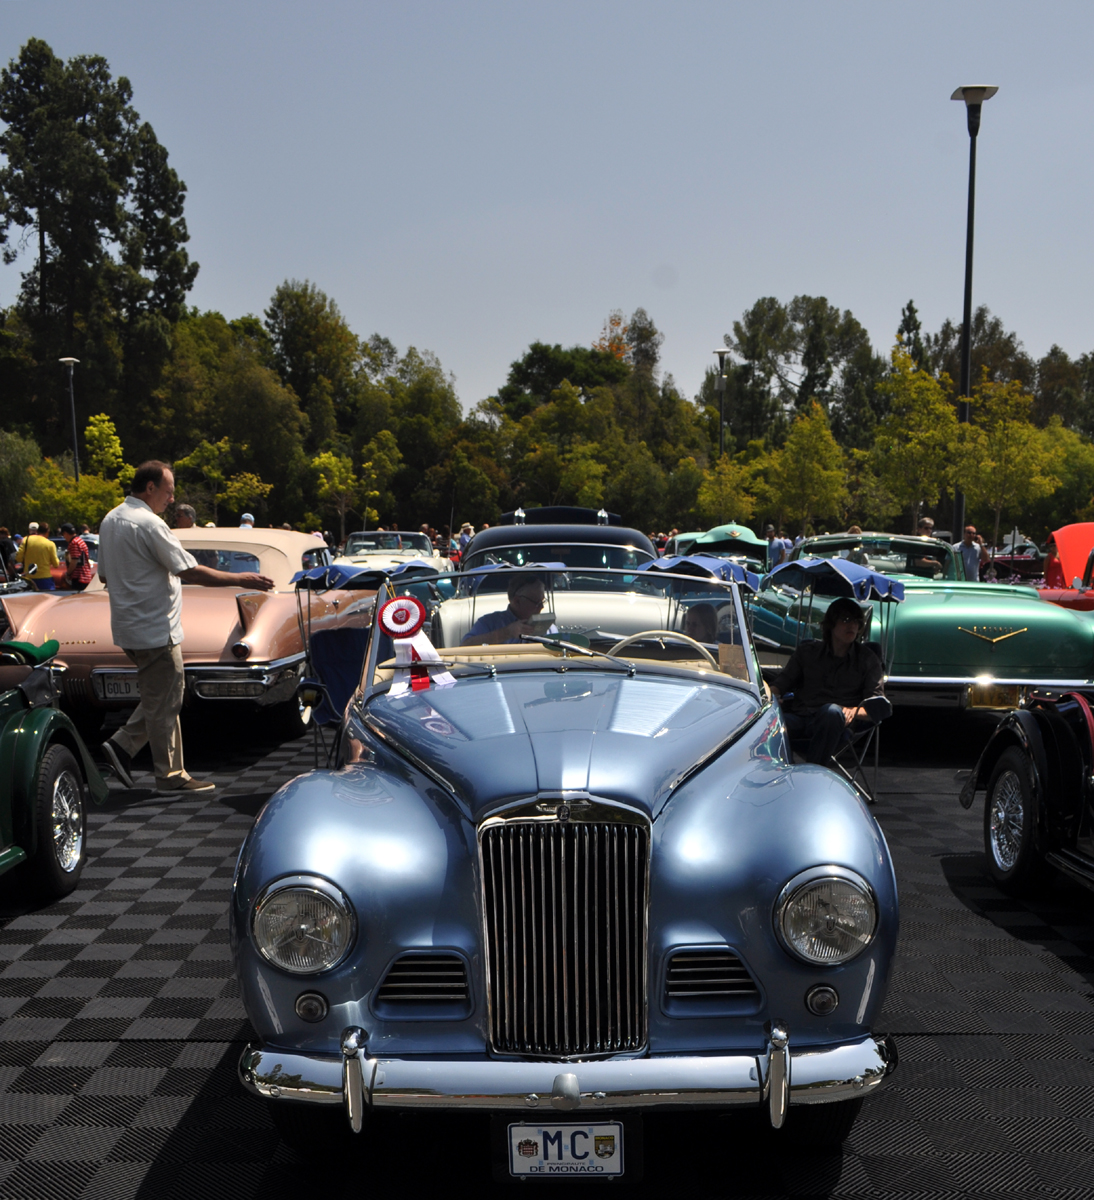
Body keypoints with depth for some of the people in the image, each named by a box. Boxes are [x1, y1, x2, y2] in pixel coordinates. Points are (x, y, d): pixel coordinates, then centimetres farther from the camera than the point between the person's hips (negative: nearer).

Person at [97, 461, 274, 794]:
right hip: (155, 630, -10)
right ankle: (171, 776, 8)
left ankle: (122, 745, 14)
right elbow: (190, 571, -21)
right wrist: (241, 579, -16)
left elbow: (104, 574, 20)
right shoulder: (149, 524, -18)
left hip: (128, 629, 10)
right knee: (164, 703, 0)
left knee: (157, 697, 19)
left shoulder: (109, 521, 12)